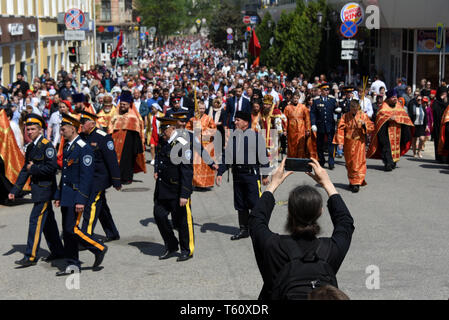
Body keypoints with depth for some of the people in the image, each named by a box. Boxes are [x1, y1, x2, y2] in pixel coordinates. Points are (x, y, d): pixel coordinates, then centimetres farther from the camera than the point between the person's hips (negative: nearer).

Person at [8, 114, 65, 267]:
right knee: (48, 221, 15)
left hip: (45, 189, -9)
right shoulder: (30, 147, 13)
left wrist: (34, 168, -14)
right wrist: (15, 190, 11)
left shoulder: (47, 145, -14)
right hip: (38, 190, 9)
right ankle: (57, 251, 26)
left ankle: (31, 256, -7)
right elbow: (25, 170, 16)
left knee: (36, 220, -9)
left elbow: (52, 167, -23)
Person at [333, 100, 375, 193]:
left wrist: (364, 124, -21)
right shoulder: (345, 116, 1)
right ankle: (352, 181, 25)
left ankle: (357, 183, -9)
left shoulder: (363, 115, -1)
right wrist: (340, 142, -11)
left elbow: (371, 127, -1)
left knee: (359, 162, -8)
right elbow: (340, 129, -2)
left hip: (359, 143, -2)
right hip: (348, 144, 2)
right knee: (349, 163, 11)